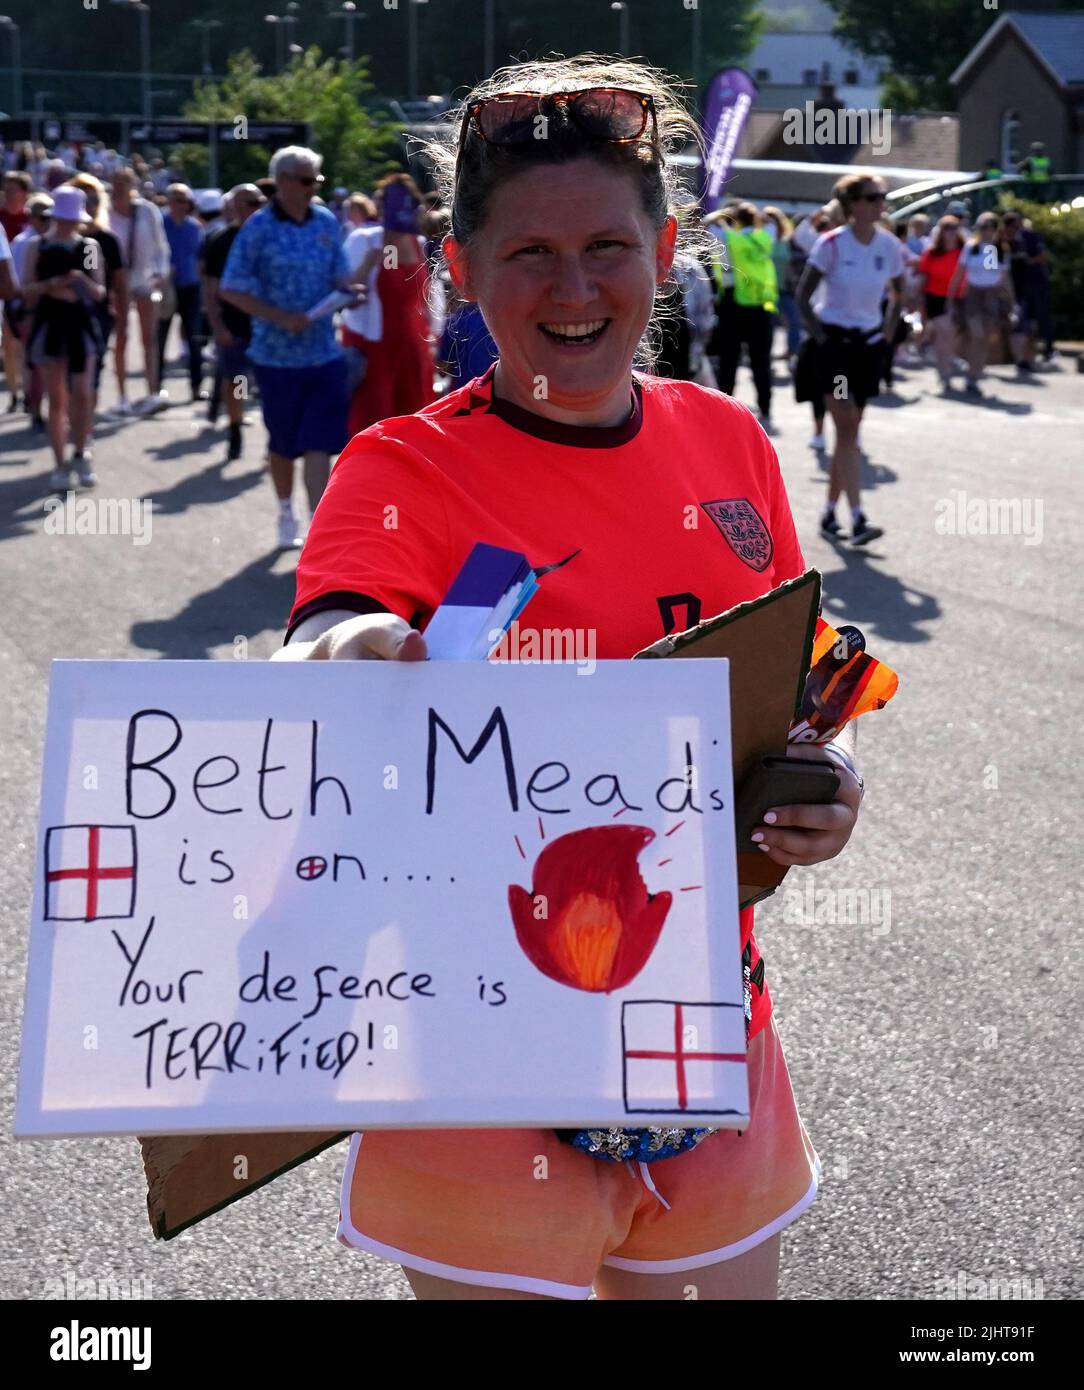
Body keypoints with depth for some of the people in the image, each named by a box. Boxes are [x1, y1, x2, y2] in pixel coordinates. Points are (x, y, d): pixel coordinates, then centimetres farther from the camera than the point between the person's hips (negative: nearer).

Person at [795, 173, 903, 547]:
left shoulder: (889, 245, 1)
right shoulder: (832, 244, -12)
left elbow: (900, 292, 18)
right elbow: (803, 295, -7)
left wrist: (889, 329, 9)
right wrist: (818, 334, -9)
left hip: (868, 343, 5)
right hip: (833, 342, -5)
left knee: (849, 431, 9)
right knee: (847, 428, -13)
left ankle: (829, 512, 20)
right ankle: (857, 520, -18)